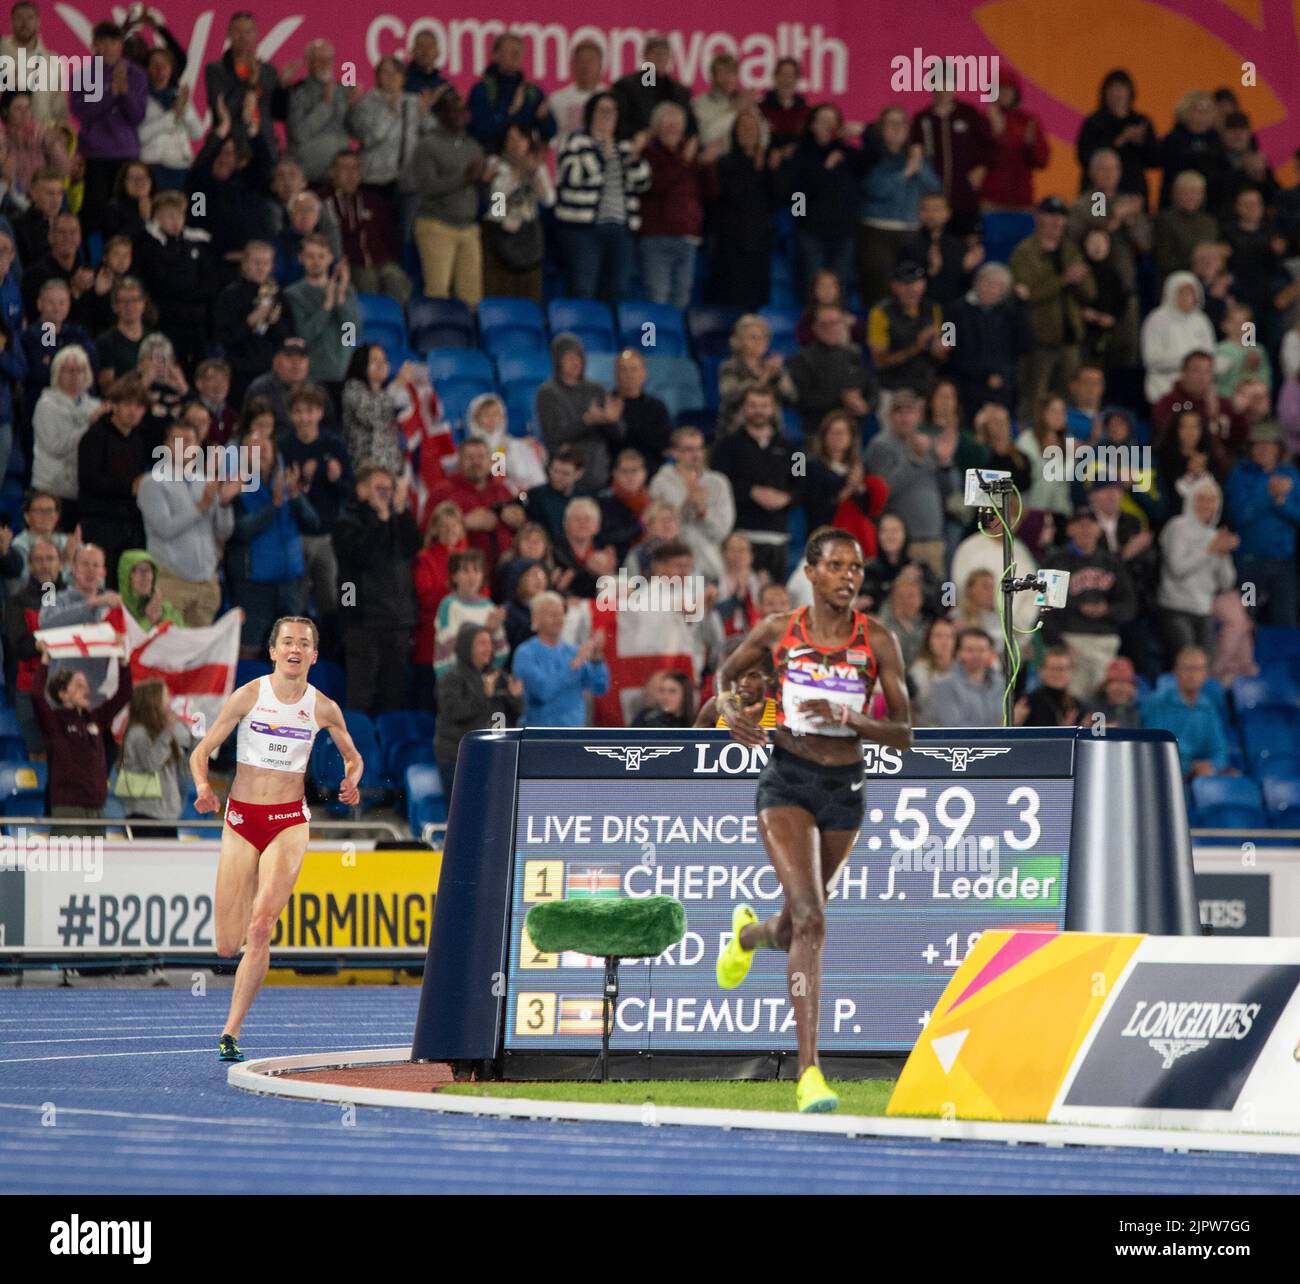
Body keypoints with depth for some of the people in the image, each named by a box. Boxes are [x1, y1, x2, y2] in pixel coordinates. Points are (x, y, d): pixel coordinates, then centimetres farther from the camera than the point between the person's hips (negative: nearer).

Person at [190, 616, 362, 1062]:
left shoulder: (323, 708, 2)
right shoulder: (249, 695, -2)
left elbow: (353, 757, 19)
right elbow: (203, 749, 1)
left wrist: (351, 783, -4)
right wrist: (203, 787, -19)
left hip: (289, 820, 0)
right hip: (241, 818, 0)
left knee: (260, 926, -21)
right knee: (227, 946, -4)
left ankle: (231, 1032, -16)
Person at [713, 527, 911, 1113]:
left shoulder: (878, 642, -4)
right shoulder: (778, 631, -3)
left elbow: (904, 734, -5)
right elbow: (725, 673, 15)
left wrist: (846, 717, -21)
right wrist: (730, 708, -7)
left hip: (844, 789, 3)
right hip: (786, 782, -3)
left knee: (792, 930, 19)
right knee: (810, 918, -20)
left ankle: (748, 932, 59)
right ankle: (809, 1071, -24)